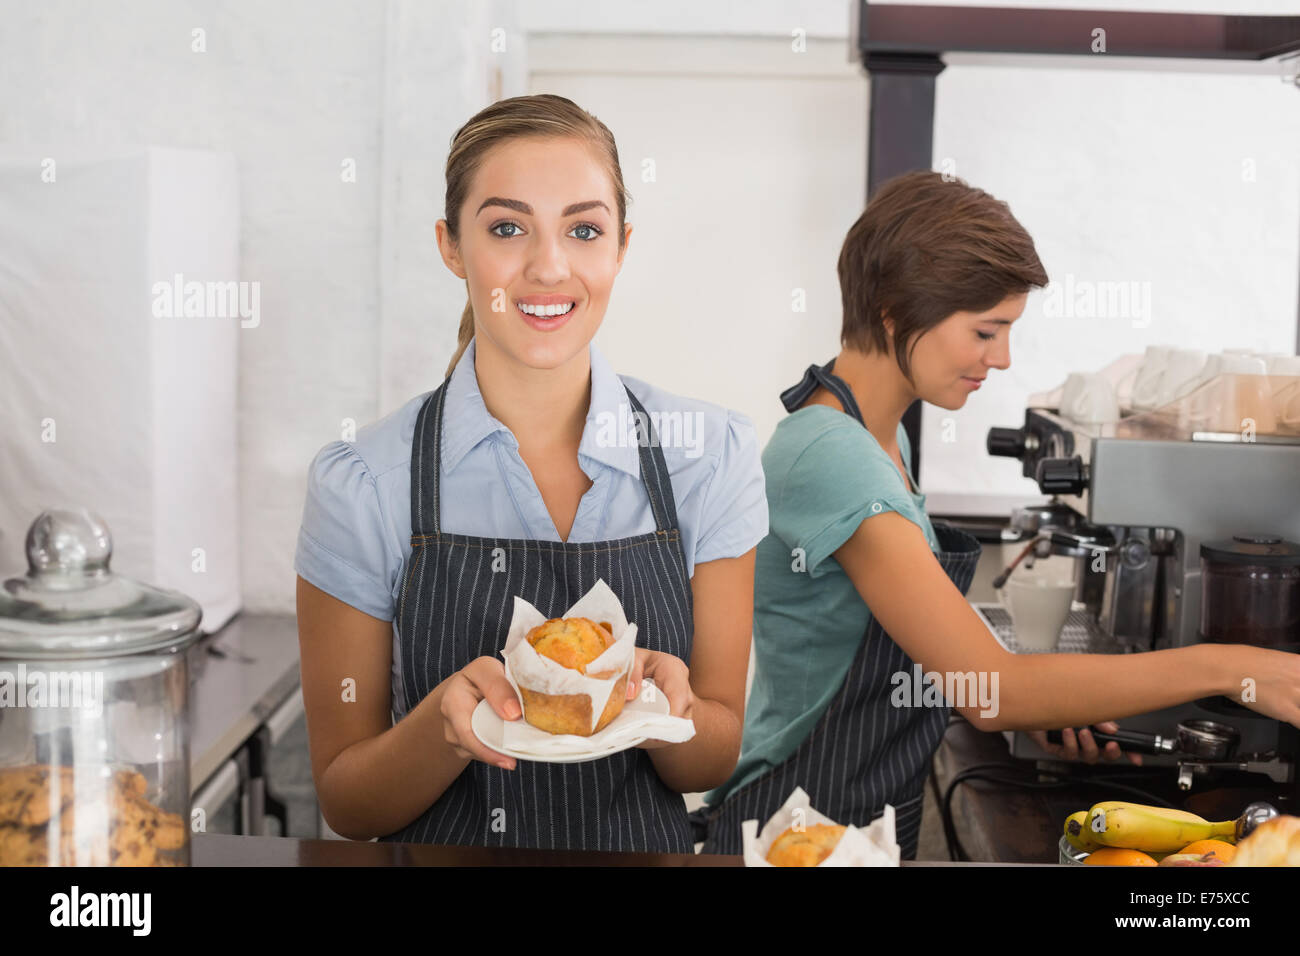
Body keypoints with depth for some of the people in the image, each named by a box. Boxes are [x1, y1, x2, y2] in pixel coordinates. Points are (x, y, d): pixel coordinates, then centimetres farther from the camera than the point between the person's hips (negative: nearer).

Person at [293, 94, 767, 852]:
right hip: (444, 851, -1)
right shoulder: (363, 484, -7)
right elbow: (346, 804, -1)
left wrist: (662, 704, -16)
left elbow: (717, 758, 3)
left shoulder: (710, 454, -3)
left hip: (642, 850, 1)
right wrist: (448, 723, -19)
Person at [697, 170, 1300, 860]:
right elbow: (991, 688, -27)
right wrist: (1227, 669, -23)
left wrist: (1031, 709, -4)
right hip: (801, 833, -8)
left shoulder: (883, 439, 5)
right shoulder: (831, 455, -24)